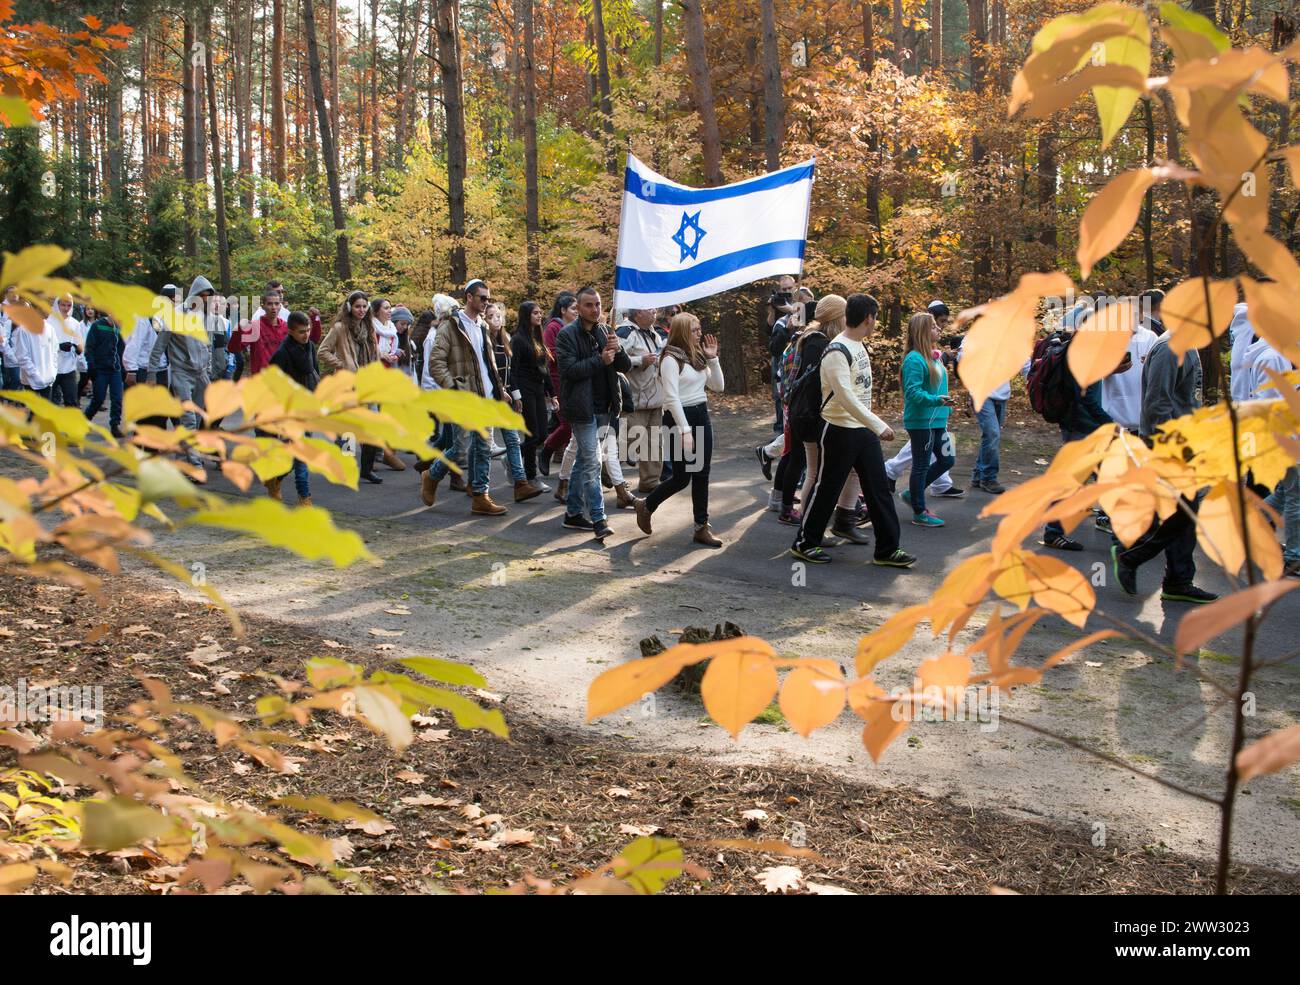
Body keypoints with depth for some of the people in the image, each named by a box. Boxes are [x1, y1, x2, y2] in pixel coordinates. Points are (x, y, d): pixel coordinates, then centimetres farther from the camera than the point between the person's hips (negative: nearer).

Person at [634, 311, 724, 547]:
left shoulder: (697, 357, 10)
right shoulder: (671, 359, -13)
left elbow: (717, 387, 13)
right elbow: (672, 397, -18)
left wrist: (713, 359, 2)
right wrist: (685, 431, -22)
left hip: (701, 416, 7)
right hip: (680, 418, -7)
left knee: (702, 475, 7)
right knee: (681, 477, -2)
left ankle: (702, 528, 11)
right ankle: (646, 506, 22)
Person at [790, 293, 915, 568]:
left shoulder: (859, 345, 9)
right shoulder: (837, 352, -21)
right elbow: (846, 398, -28)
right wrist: (879, 426, -28)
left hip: (864, 429, 9)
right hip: (840, 430, -8)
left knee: (879, 488, 7)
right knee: (826, 488, 3)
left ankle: (887, 549, 12)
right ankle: (804, 543, 19)